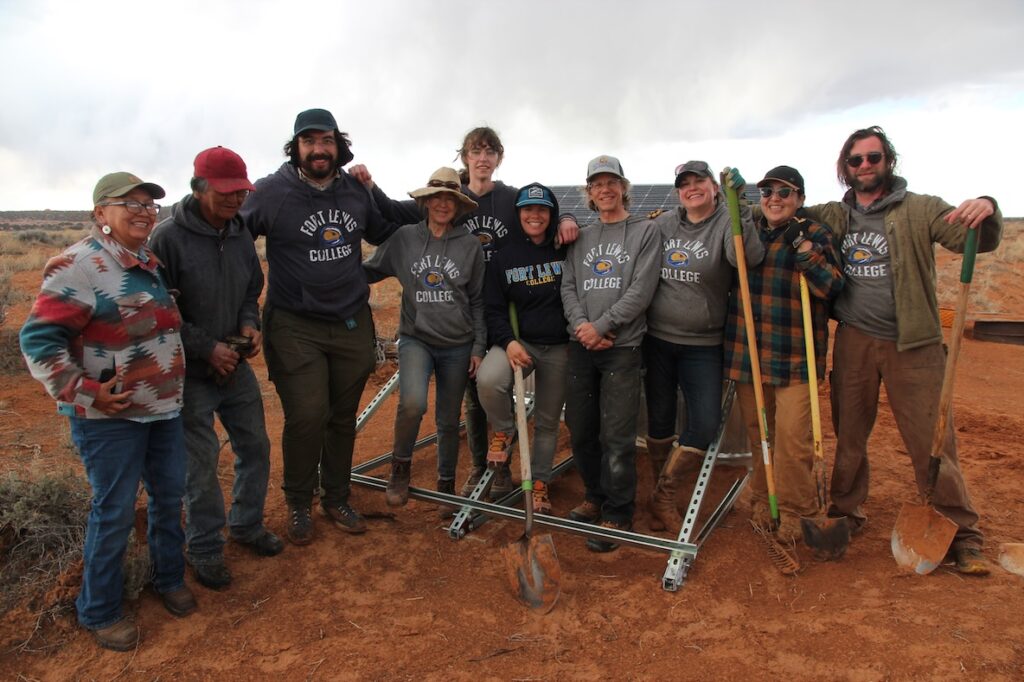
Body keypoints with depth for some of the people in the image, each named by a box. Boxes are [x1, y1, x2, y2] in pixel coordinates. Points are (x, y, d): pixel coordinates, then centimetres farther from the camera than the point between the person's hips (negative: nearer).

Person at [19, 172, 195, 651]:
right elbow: (38, 340, -19)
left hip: (164, 410, 8)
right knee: (115, 512, 2)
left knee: (169, 496, 16)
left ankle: (169, 578, 37)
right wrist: (84, 391, -21)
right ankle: (99, 612, 22)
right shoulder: (79, 265, -16)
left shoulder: (151, 263, 10)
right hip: (110, 418, -7)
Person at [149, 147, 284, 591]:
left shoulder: (240, 234, 3)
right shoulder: (169, 238, -16)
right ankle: (205, 548, 20)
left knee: (255, 447, 13)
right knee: (201, 461, 1)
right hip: (190, 372, -6)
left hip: (235, 365, 6)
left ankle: (247, 524, 35)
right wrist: (207, 348, -18)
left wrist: (248, 322, -3)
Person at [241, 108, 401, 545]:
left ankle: (336, 499, 30)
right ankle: (299, 504, 15)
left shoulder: (357, 192, 5)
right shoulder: (270, 193, -8)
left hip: (352, 324, 4)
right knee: (307, 418, -9)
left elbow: (384, 232, 22)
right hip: (296, 327, -4)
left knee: (343, 418, 11)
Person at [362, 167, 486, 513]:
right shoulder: (404, 238, 1)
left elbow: (478, 301, 5)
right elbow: (368, 271, 5)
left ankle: (446, 484, 32)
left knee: (449, 420, 11)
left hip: (458, 346, 1)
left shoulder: (470, 245, 0)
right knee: (412, 403, -25)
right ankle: (401, 467, 3)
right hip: (416, 339, -1)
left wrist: (478, 347, 2)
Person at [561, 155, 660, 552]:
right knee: (579, 429, 10)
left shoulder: (645, 231, 3)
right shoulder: (581, 238, 15)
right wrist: (582, 326, -10)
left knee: (616, 436, -4)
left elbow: (641, 290, -7)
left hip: (623, 346, -4)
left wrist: (600, 326, -12)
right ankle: (596, 497, 29)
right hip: (581, 345, 5)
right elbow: (568, 287, 8)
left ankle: (618, 516, 8)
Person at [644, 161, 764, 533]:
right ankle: (661, 498, 28)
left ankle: (664, 496, 14)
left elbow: (748, 257, -25)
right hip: (657, 339, 2)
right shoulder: (663, 224, 5)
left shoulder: (728, 222, -4)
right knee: (659, 421, 10)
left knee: (705, 425, -6)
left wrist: (739, 206, -32)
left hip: (703, 346, -2)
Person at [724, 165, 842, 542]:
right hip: (747, 350, 4)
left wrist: (802, 246, -16)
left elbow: (831, 287, -9)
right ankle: (763, 501, 25)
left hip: (795, 352, -4)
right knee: (757, 432, 11)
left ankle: (795, 511, 8)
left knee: (792, 433, -7)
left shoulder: (815, 234, 1)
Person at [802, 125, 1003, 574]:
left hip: (912, 346, -3)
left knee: (932, 442, -2)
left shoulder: (920, 210, 0)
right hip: (853, 341, 3)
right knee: (849, 436, 12)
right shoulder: (834, 216, 11)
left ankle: (962, 535, 10)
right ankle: (846, 512, 29)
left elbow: (979, 240, -10)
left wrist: (986, 211, -33)